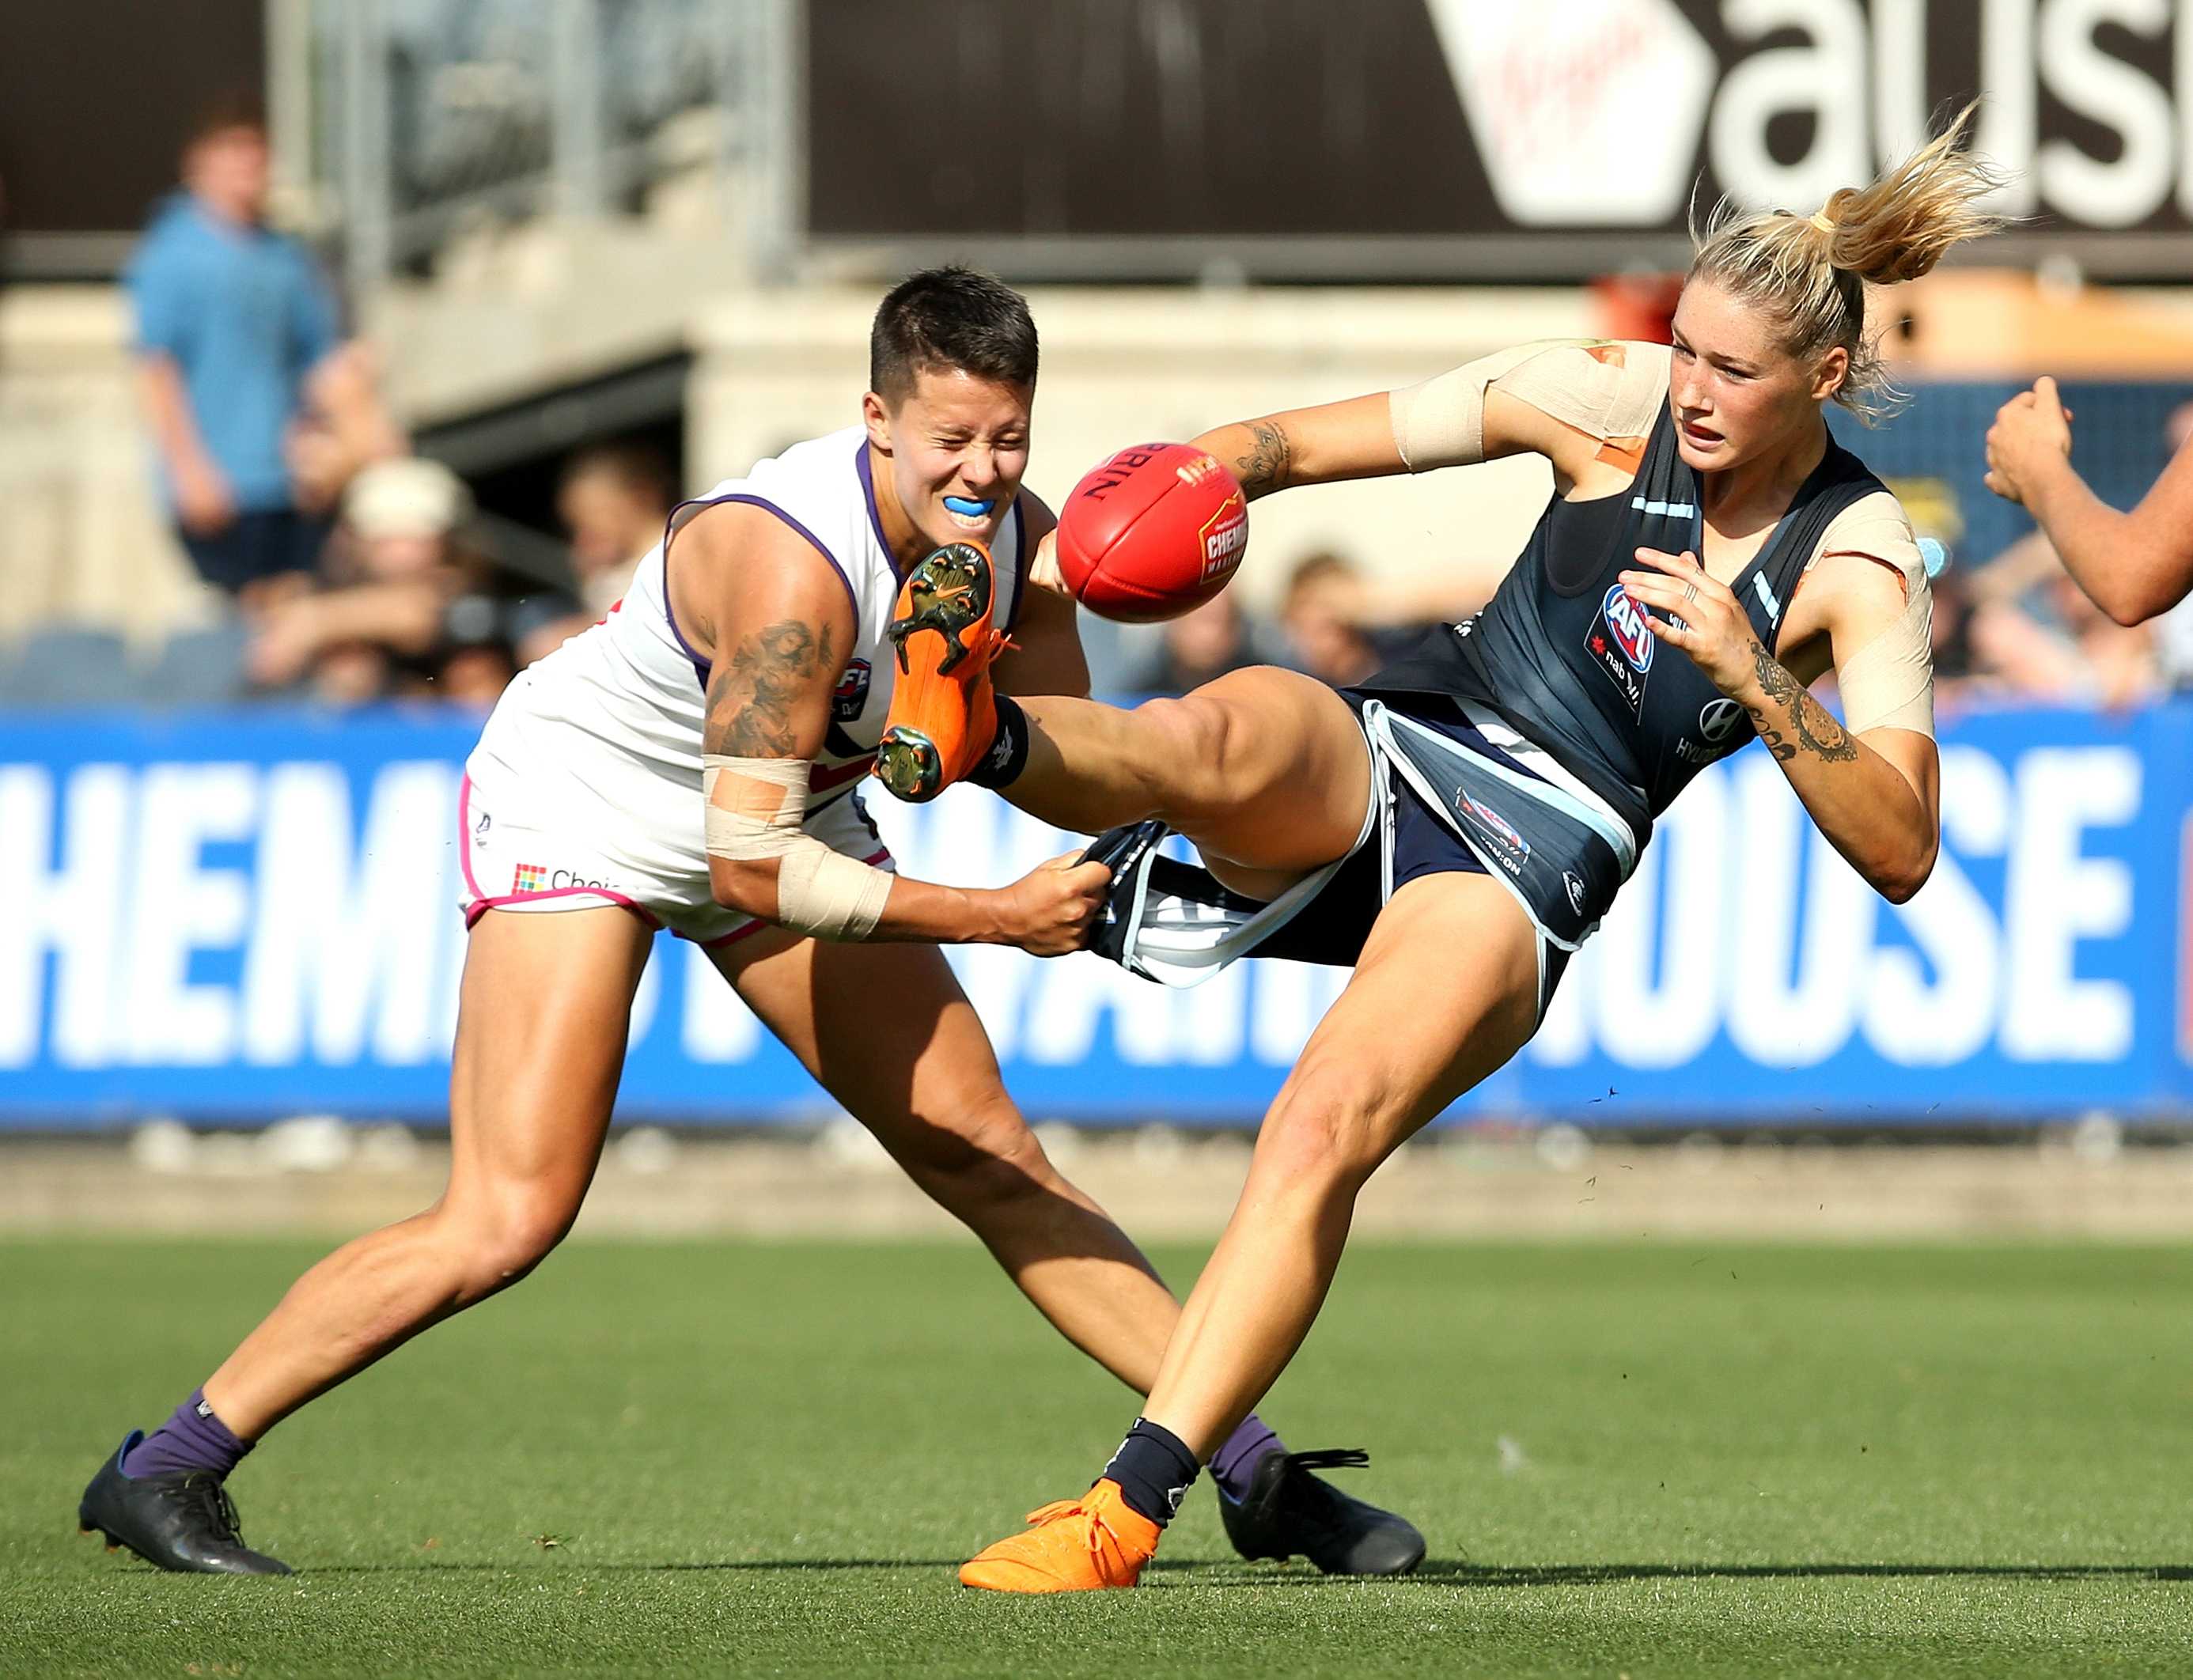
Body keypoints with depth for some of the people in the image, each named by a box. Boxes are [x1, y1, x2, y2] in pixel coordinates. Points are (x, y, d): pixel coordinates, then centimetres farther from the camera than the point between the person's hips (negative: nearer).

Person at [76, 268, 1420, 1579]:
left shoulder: (1019, 539, -14)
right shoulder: (796, 565, -36)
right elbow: (753, 867, -35)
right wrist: (997, 918, -34)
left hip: (787, 810, 7)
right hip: (579, 804, -7)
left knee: (994, 1165, 5)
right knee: (509, 1221, -19)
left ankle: (1255, 1476, 13)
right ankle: (163, 1475, -11)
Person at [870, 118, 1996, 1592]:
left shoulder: (1862, 566, -3)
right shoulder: (1608, 403, 3)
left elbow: (1900, 849, -10)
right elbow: (1301, 444, 8)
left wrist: (1752, 680, -22)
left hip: (1526, 871, -3)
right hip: (1379, 753, 3)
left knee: (1324, 1128, -27)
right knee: (1229, 733, -35)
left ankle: (1130, 1509, -30)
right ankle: (982, 736, -63)